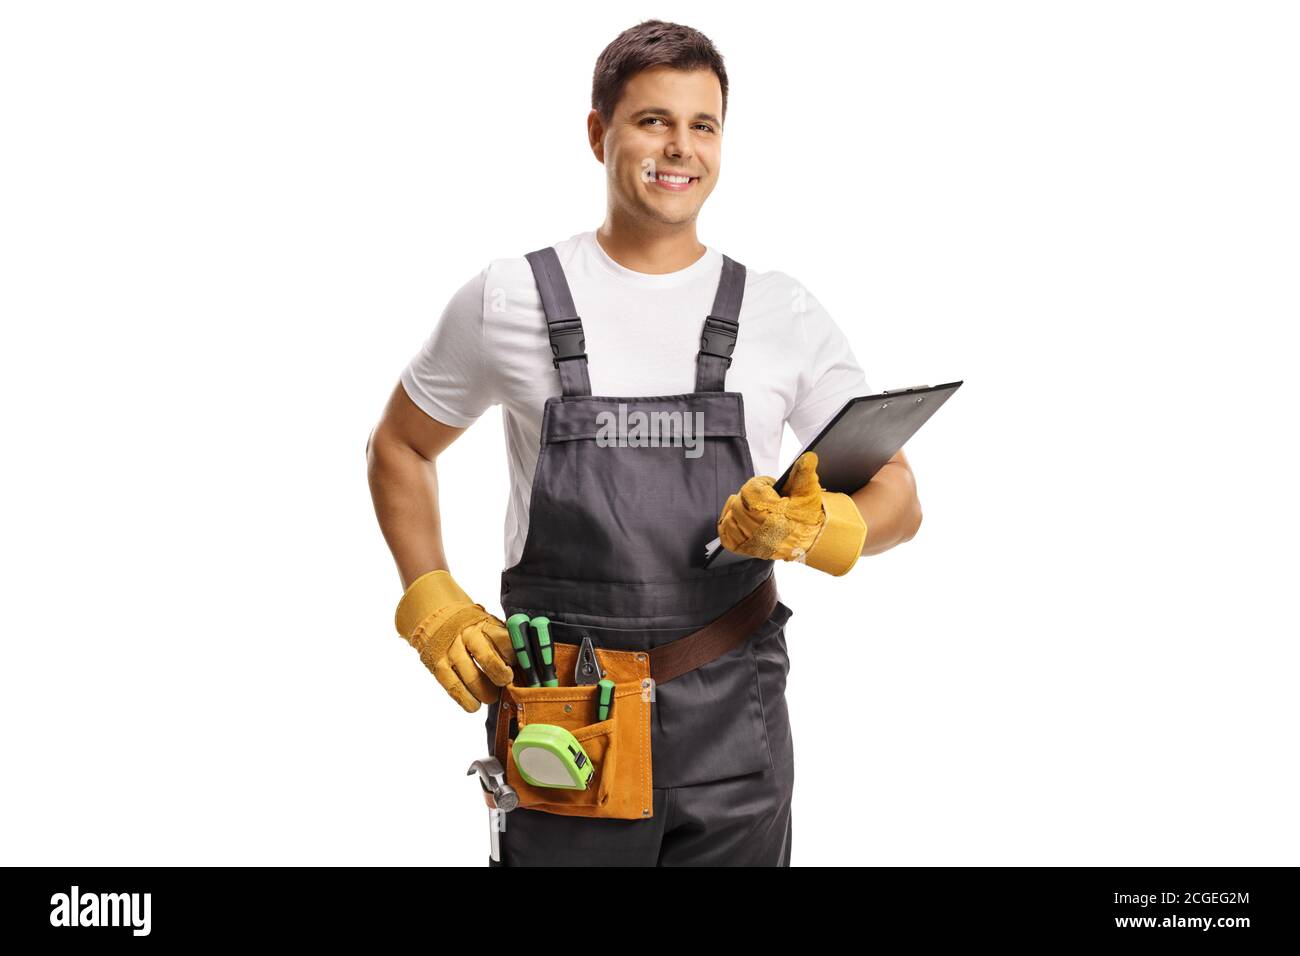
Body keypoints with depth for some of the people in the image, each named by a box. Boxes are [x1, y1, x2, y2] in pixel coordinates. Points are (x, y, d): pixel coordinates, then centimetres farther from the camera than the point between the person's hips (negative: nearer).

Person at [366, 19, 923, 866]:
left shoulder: (784, 312, 3)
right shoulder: (506, 301, 0)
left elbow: (898, 498, 5)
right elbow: (398, 448, 13)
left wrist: (814, 531, -16)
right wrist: (432, 605, 1)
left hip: (734, 728, 2)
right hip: (563, 726, -1)